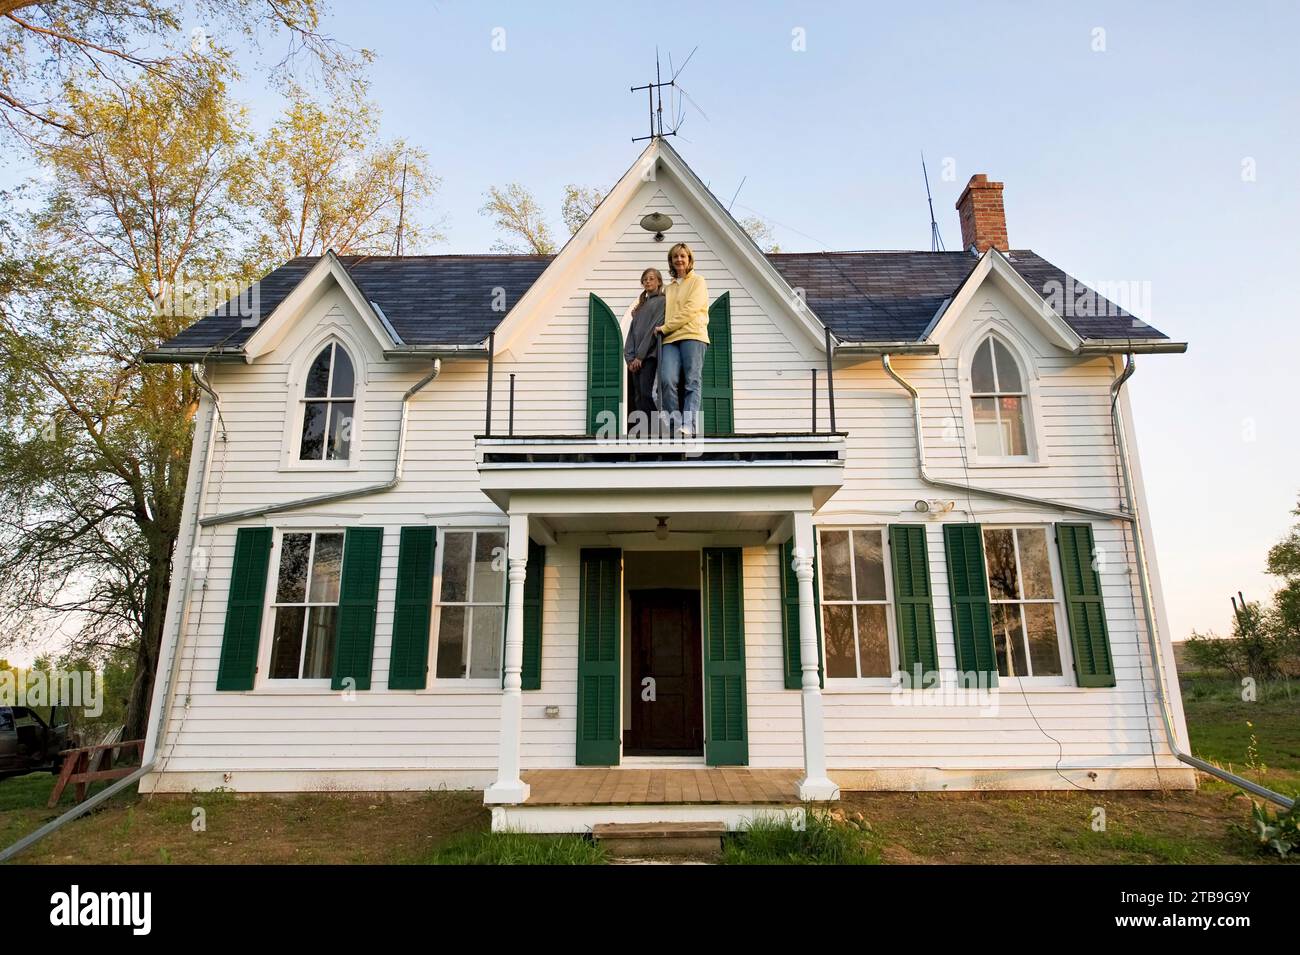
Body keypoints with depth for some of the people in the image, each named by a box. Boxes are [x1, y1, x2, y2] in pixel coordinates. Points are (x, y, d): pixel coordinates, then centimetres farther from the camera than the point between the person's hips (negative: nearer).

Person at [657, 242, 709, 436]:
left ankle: (689, 426, -19)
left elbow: (690, 309, -4)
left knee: (692, 382, -11)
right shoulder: (669, 289, 27)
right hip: (670, 339, 4)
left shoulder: (697, 281, 10)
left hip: (692, 335, -4)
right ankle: (674, 424, -12)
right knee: (667, 380, -16)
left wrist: (665, 327, -4)